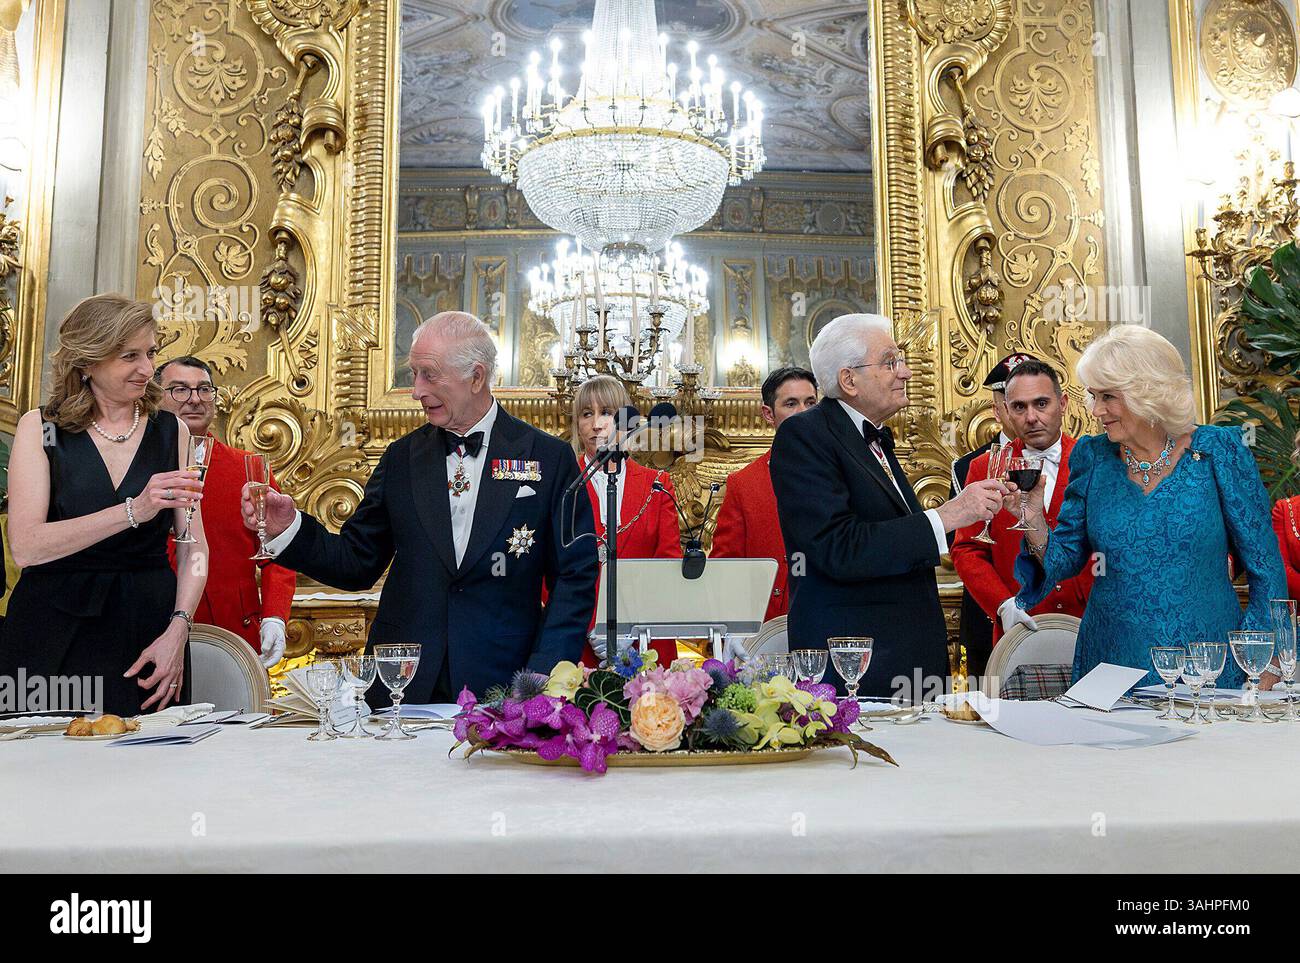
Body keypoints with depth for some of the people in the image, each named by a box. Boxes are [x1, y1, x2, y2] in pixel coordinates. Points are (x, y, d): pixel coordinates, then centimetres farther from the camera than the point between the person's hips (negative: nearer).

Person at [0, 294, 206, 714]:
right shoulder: (40, 428, -1)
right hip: (56, 634, -1)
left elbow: (194, 547, 2)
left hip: (148, 630, 2)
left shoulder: (171, 431, 5)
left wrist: (178, 629, -12)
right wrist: (133, 510, -23)